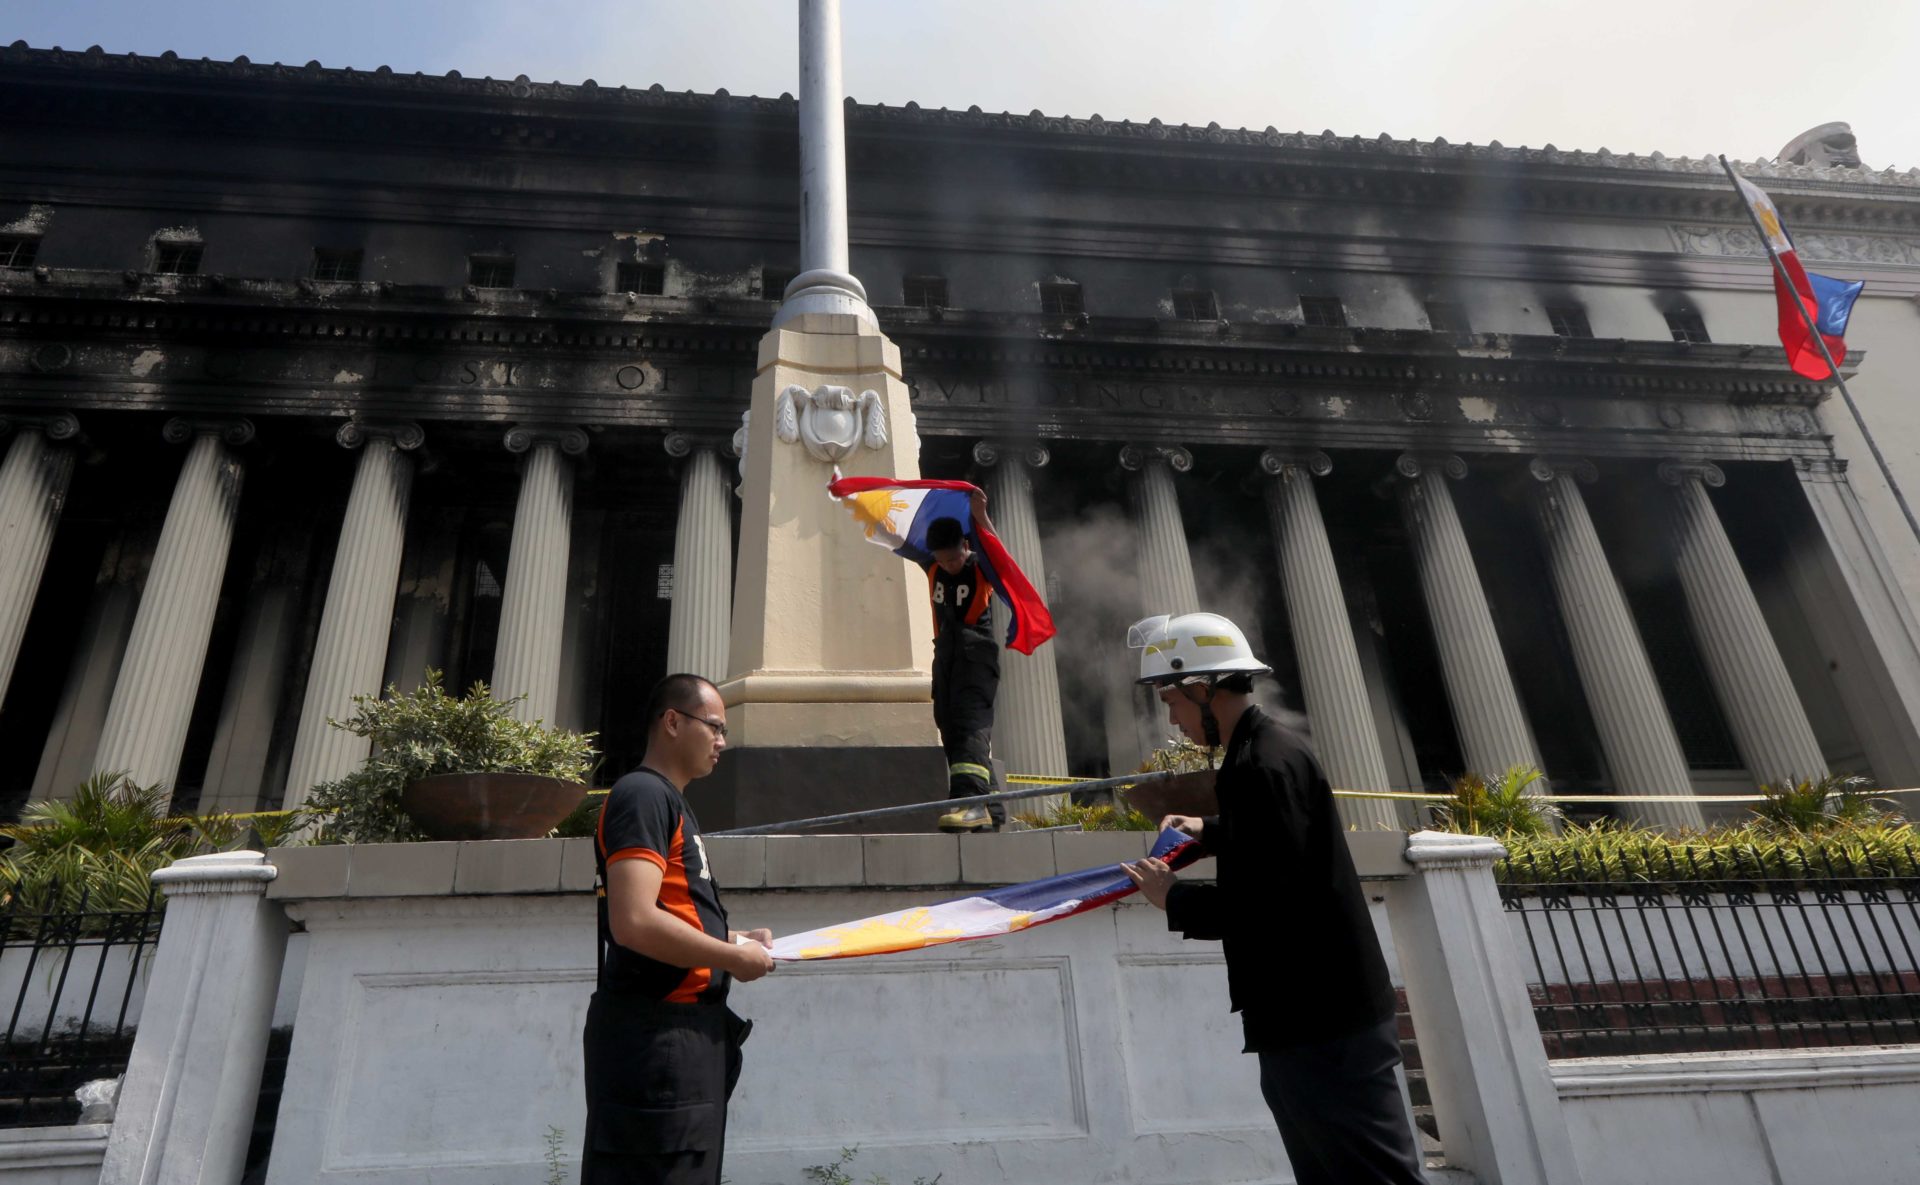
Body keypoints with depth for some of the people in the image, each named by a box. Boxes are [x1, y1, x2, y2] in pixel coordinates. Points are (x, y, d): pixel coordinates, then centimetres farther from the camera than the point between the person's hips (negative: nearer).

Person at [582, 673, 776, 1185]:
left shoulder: (669, 802, 18)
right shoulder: (643, 794, -14)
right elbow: (635, 923, -25)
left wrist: (732, 938, 11)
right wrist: (734, 959, -15)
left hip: (685, 1033, 10)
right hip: (655, 1037, -10)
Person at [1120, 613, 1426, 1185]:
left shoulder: (1264, 763, -22)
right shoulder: (1267, 746, 11)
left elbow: (1269, 904, -28)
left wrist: (1174, 897, -16)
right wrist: (1209, 829, 21)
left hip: (1321, 1022, -11)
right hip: (1318, 1012, 11)